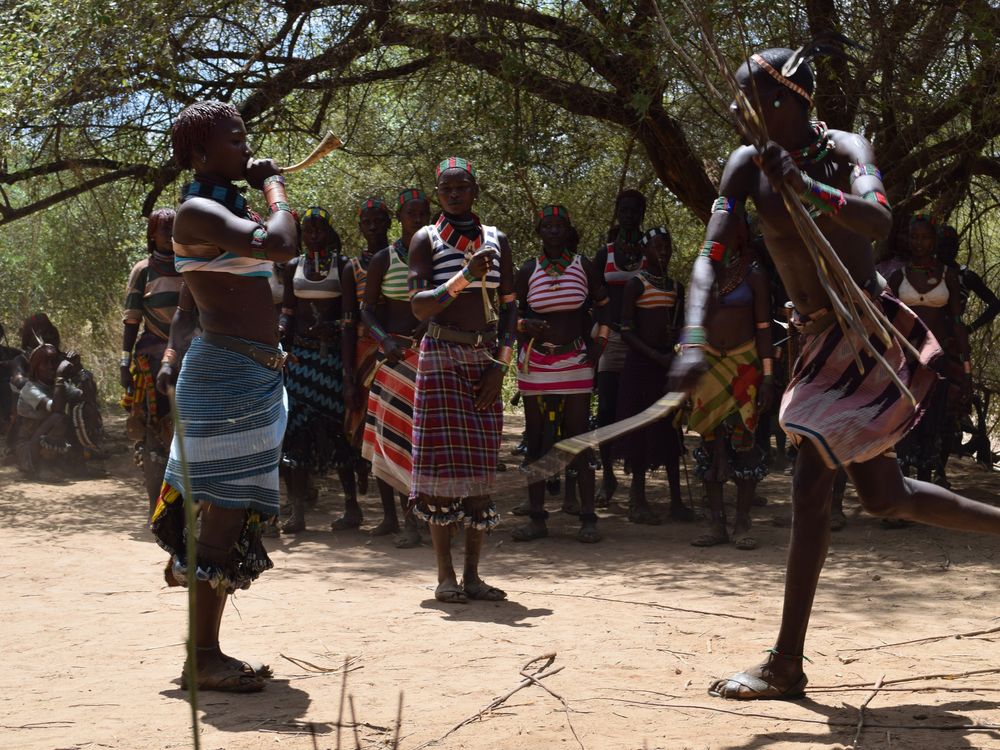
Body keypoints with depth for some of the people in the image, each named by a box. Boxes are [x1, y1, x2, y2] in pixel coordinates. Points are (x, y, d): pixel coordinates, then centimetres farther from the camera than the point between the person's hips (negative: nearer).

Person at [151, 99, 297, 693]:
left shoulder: (228, 206, 18)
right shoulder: (198, 210, -13)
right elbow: (280, 245, -29)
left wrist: (173, 358, 20)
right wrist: (274, 185, -12)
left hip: (255, 377, 10)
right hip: (228, 375, -10)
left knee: (233, 515, 12)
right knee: (222, 514, -8)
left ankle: (207, 651, 19)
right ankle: (204, 659, -2)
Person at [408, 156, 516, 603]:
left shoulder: (496, 240, 11)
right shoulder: (427, 239, 1)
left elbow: (508, 306, 11)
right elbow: (419, 307, -10)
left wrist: (500, 365, 0)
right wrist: (464, 277, -23)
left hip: (484, 359, 3)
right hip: (441, 357, -3)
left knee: (482, 465, 1)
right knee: (443, 462, -6)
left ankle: (473, 574, 5)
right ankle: (445, 575, 0)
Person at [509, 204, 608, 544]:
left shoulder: (584, 267, 3)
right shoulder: (528, 271, 3)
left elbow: (604, 305, 14)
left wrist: (599, 343, 4)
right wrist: (525, 325, -13)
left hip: (576, 361, -1)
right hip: (535, 362, 1)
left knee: (578, 437, -2)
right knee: (536, 439, 4)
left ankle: (588, 518, 2)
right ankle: (536, 518, 10)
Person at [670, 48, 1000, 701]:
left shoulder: (844, 150, -10)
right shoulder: (749, 166, 0)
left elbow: (879, 221, -29)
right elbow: (711, 257, -9)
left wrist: (804, 185, -41)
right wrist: (694, 343, -24)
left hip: (871, 330, -7)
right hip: (821, 340, 7)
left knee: (811, 487, -14)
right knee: (882, 495, 16)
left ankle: (787, 665, -8)